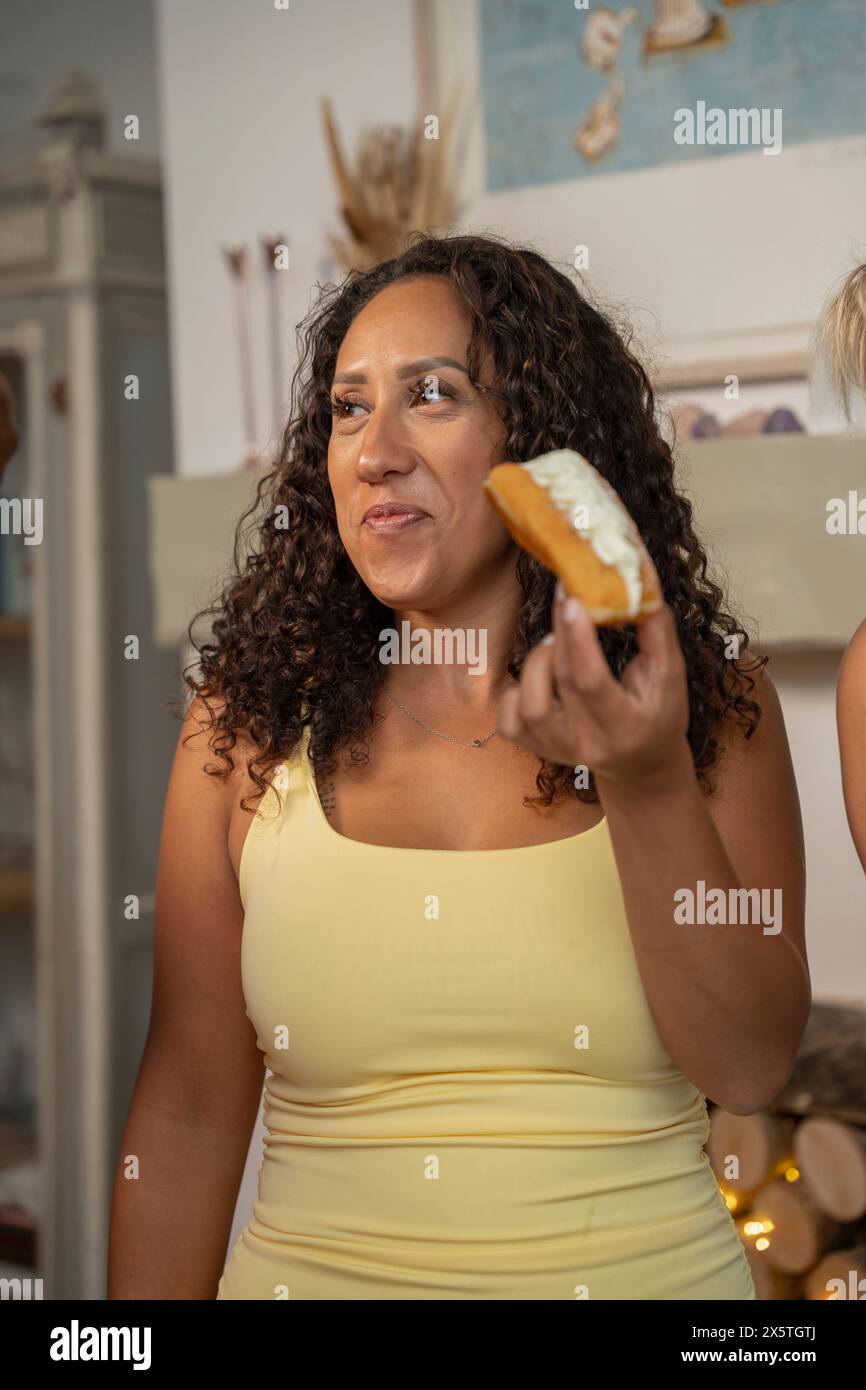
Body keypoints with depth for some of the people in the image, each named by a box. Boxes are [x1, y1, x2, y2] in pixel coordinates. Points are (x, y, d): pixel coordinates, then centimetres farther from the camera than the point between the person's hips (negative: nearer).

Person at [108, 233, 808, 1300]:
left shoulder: (718, 701, -5)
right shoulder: (245, 721, -6)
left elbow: (747, 1070, -11)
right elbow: (189, 1103, -4)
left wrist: (652, 786, -23)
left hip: (647, 1266, 1)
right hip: (311, 1265, 0)